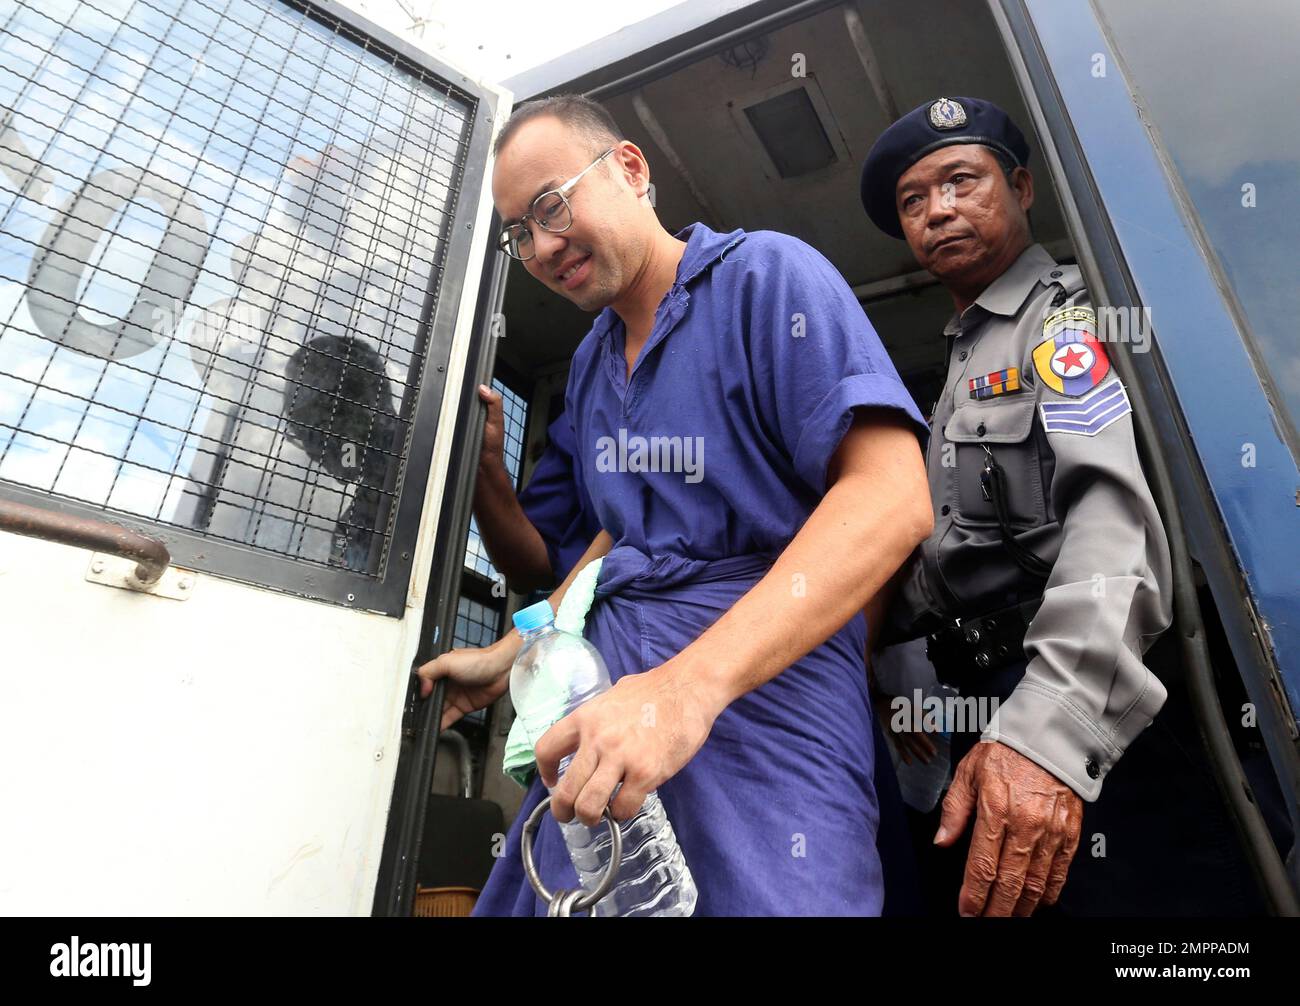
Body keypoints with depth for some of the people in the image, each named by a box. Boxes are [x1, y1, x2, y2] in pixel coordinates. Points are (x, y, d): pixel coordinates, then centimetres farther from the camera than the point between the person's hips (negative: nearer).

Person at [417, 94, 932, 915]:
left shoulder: (767, 276, -7)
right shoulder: (590, 366, 15)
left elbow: (892, 498, -20)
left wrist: (689, 686, -29)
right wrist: (511, 657, 19)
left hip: (762, 674, -6)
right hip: (609, 690, 7)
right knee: (549, 891, 12)